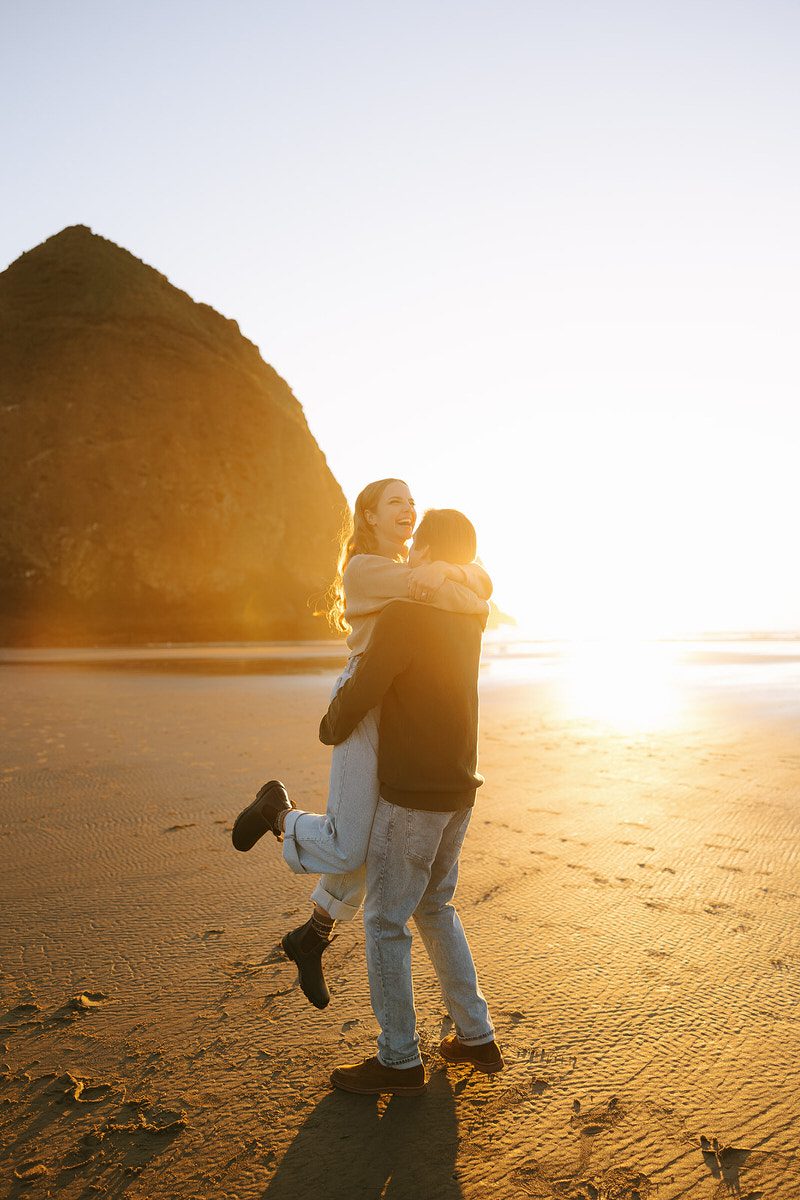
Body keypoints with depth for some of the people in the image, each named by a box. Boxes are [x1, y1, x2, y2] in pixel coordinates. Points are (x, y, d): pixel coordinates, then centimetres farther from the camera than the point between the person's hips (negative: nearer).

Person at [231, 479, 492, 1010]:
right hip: (364, 710, -8)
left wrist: (446, 570, -16)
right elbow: (435, 592, -19)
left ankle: (312, 938, 31)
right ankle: (278, 808, 20)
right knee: (348, 850, -9)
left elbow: (482, 581, 4)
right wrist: (476, 609, -3)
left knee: (372, 851, 12)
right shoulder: (362, 569, -7)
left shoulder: (413, 568, 18)